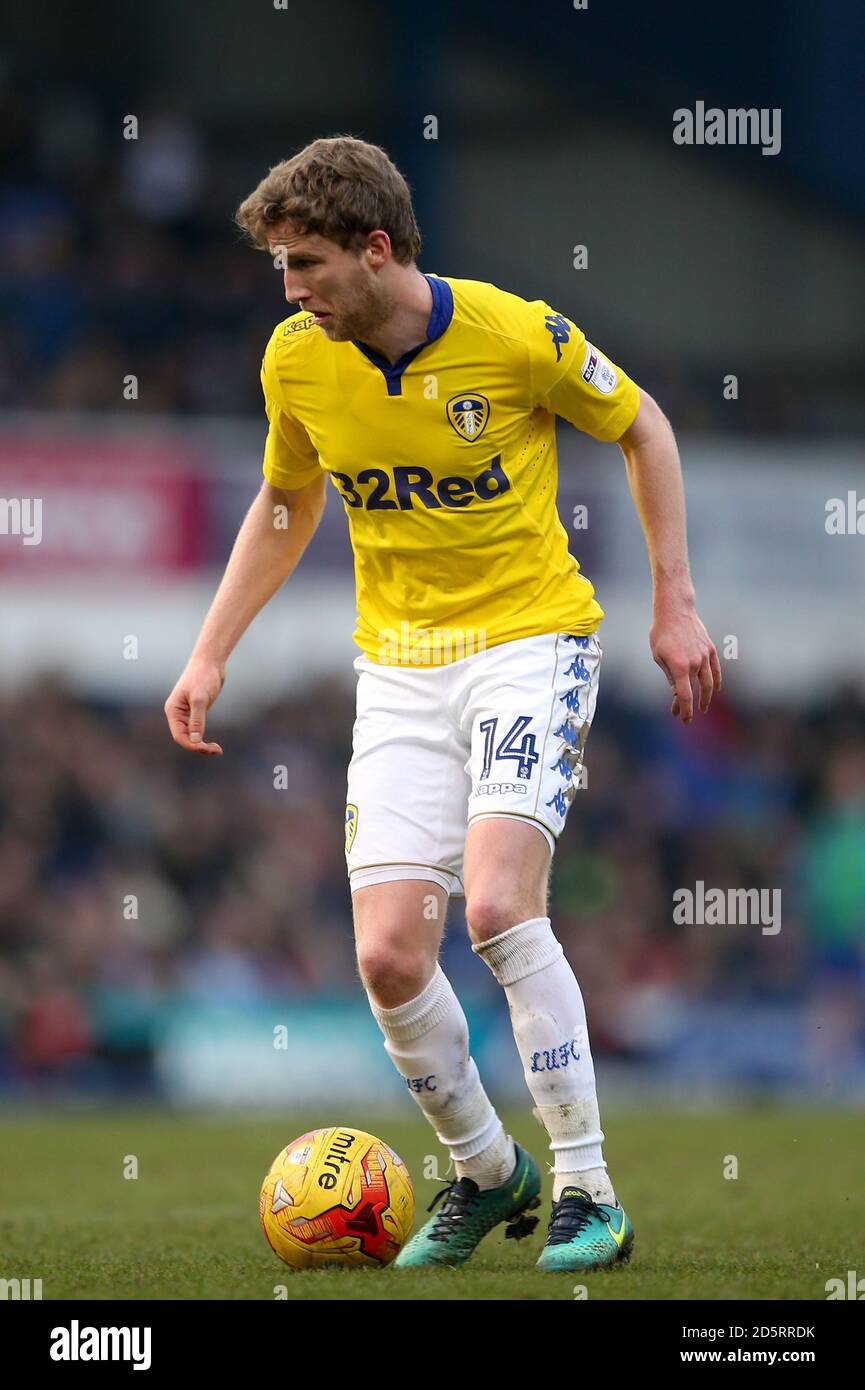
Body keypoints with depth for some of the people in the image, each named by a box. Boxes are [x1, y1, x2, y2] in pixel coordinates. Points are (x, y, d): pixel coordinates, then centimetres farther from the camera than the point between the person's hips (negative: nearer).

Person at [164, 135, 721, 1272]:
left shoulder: (517, 337, -15)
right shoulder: (297, 362, -3)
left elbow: (641, 429, 3)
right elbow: (285, 507, 17)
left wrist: (675, 605, 1)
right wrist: (210, 654, 10)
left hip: (530, 637, -4)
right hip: (398, 667, 4)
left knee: (498, 902, -25)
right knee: (389, 957, -8)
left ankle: (586, 1189, -13)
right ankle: (485, 1170, 18)